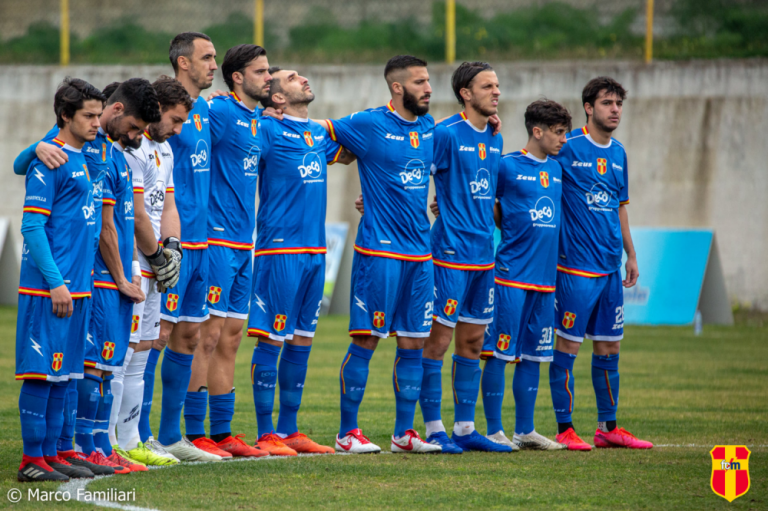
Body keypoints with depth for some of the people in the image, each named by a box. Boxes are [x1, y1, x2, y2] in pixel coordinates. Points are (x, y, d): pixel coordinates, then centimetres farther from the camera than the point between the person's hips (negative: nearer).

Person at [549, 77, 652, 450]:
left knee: (609, 347, 10)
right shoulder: (568, 148, -7)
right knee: (568, 345, -3)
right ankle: (564, 429, 2)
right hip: (575, 265, -7)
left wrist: (631, 255, 22)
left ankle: (608, 427, 18)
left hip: (611, 266, 7)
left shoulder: (618, 153, 14)